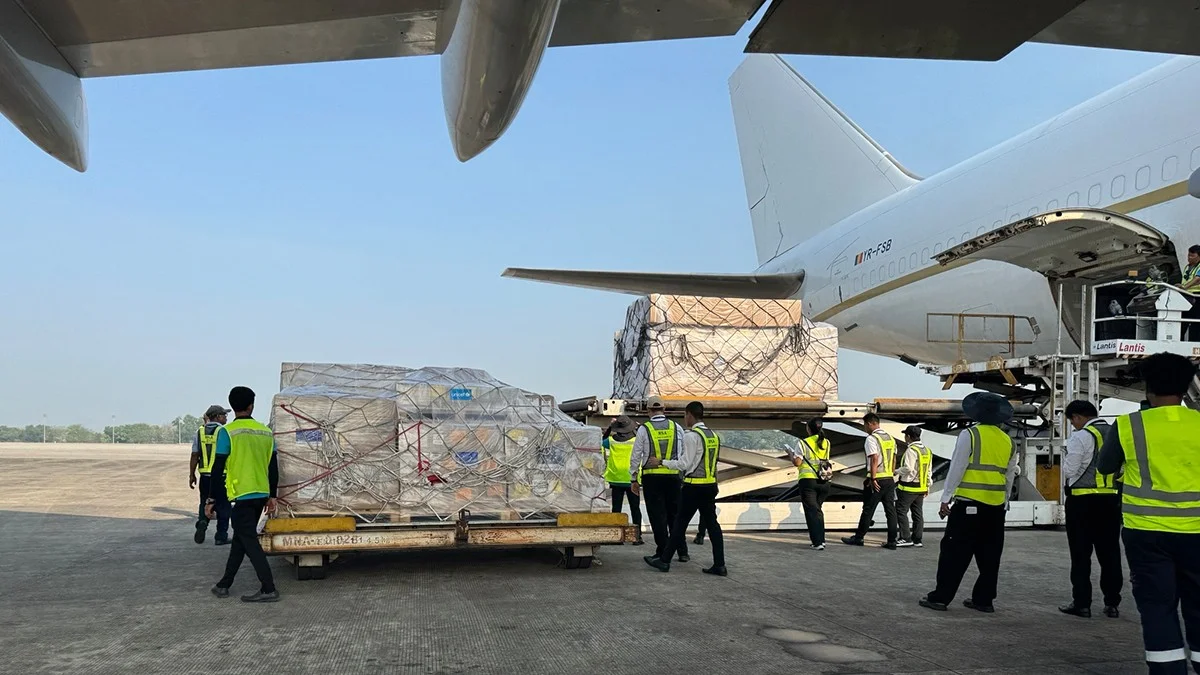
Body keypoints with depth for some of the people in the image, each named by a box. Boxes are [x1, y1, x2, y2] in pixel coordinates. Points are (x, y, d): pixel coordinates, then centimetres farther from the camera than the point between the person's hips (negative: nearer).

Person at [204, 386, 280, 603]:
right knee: (241, 537, 17)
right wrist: (272, 496, 18)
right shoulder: (266, 432, 7)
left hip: (241, 496, -6)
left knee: (249, 541, -3)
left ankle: (268, 589, -6)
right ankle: (224, 584, 25)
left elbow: (218, 469, -11)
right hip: (261, 495, 6)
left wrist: (212, 499, -3)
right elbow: (273, 468, 10)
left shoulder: (227, 432, -9)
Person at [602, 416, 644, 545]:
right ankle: (637, 536, 6)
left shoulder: (612, 440, -4)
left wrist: (610, 427, 14)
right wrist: (638, 428, 8)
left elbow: (602, 442, 15)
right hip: (631, 480, -1)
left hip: (616, 480, 1)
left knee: (616, 508, 8)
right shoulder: (635, 440, -9)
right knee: (635, 509, 7)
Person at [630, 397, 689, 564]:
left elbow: (636, 456, 0)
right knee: (675, 514, 11)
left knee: (657, 515, 3)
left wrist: (634, 479, 7)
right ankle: (682, 552, 14)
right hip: (673, 475, 3)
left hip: (652, 477, -3)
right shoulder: (676, 427, 5)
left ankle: (663, 552, 3)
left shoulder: (644, 429, -2)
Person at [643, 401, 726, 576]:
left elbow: (685, 464, -14)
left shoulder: (691, 435, -13)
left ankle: (664, 561, 8)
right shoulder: (714, 435, 12)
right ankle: (719, 565, 6)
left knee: (680, 523, 0)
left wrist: (661, 462, -6)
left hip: (694, 486, -7)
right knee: (712, 523, 8)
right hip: (710, 484, 7)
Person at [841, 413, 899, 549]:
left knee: (868, 511, 1)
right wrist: (892, 474, 18)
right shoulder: (891, 438, 13)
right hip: (890, 479, 7)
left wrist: (873, 479, -19)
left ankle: (858, 538, 10)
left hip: (877, 479, -7)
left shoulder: (871, 439, -12)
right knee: (890, 510, 7)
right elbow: (894, 458, 15)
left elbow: (874, 459, -20)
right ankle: (892, 541, 7)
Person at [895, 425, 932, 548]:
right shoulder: (927, 451, 11)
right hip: (921, 488, 9)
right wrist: (927, 486, 19)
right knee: (918, 513, 11)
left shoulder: (911, 450, -16)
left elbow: (908, 468, -23)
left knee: (901, 511, -2)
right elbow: (929, 470, 15)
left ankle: (906, 538, -5)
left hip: (909, 487, -8)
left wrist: (897, 472, -5)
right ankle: (918, 539, 14)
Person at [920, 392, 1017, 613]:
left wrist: (945, 499, -6)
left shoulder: (969, 434, -7)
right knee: (989, 555, 12)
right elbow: (1009, 478, 15)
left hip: (969, 504, -5)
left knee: (954, 553, -2)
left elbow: (957, 468, -10)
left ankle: (940, 597, 0)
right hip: (996, 507, 6)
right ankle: (984, 599, 16)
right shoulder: (1008, 442, 10)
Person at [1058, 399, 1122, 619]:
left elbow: (1069, 470, -12)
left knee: (1081, 554, 1)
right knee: (1110, 553, 10)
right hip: (1112, 500, 6)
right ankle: (1112, 603, 14)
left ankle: (1082, 603, 3)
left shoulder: (1080, 437, -12)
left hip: (1083, 501, -6)